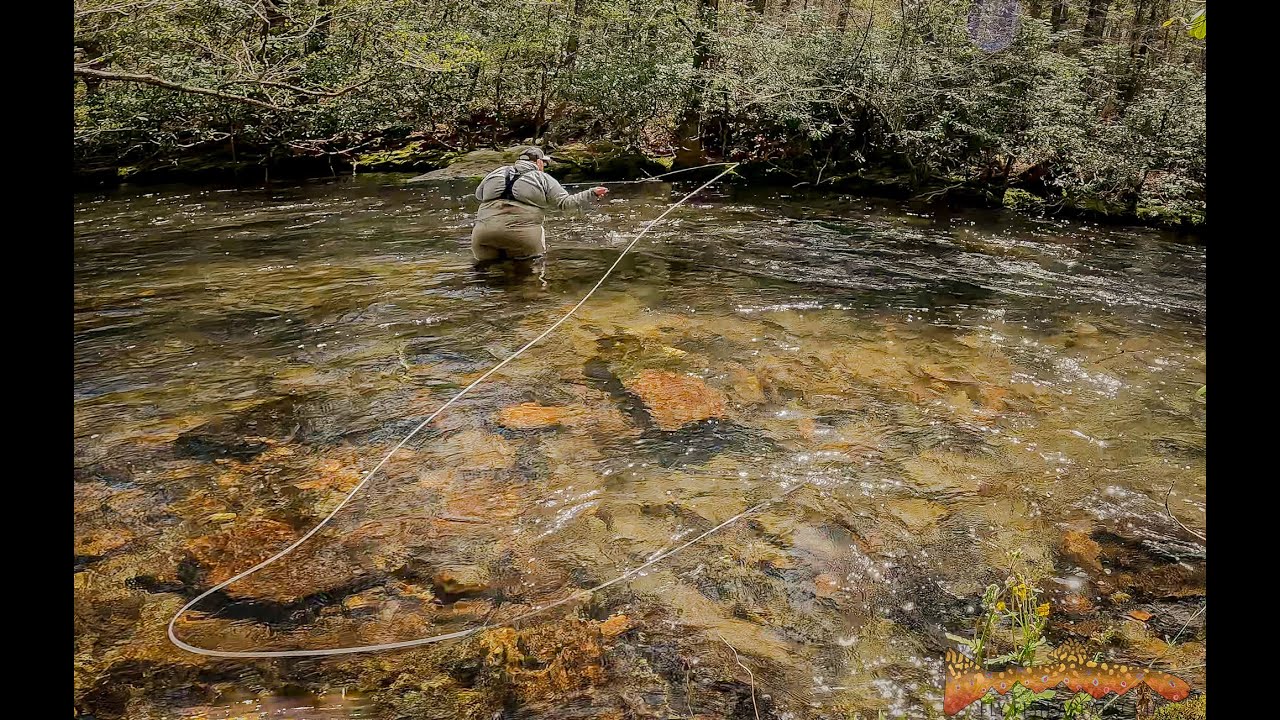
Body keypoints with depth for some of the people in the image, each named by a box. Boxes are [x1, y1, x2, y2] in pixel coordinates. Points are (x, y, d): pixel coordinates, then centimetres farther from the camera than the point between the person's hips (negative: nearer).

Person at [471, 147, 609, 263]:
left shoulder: (495, 174, 19)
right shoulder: (543, 179, 7)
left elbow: (478, 195, 29)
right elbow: (565, 202, 3)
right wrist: (592, 194, 8)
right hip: (522, 234, -3)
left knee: (484, 262, 19)